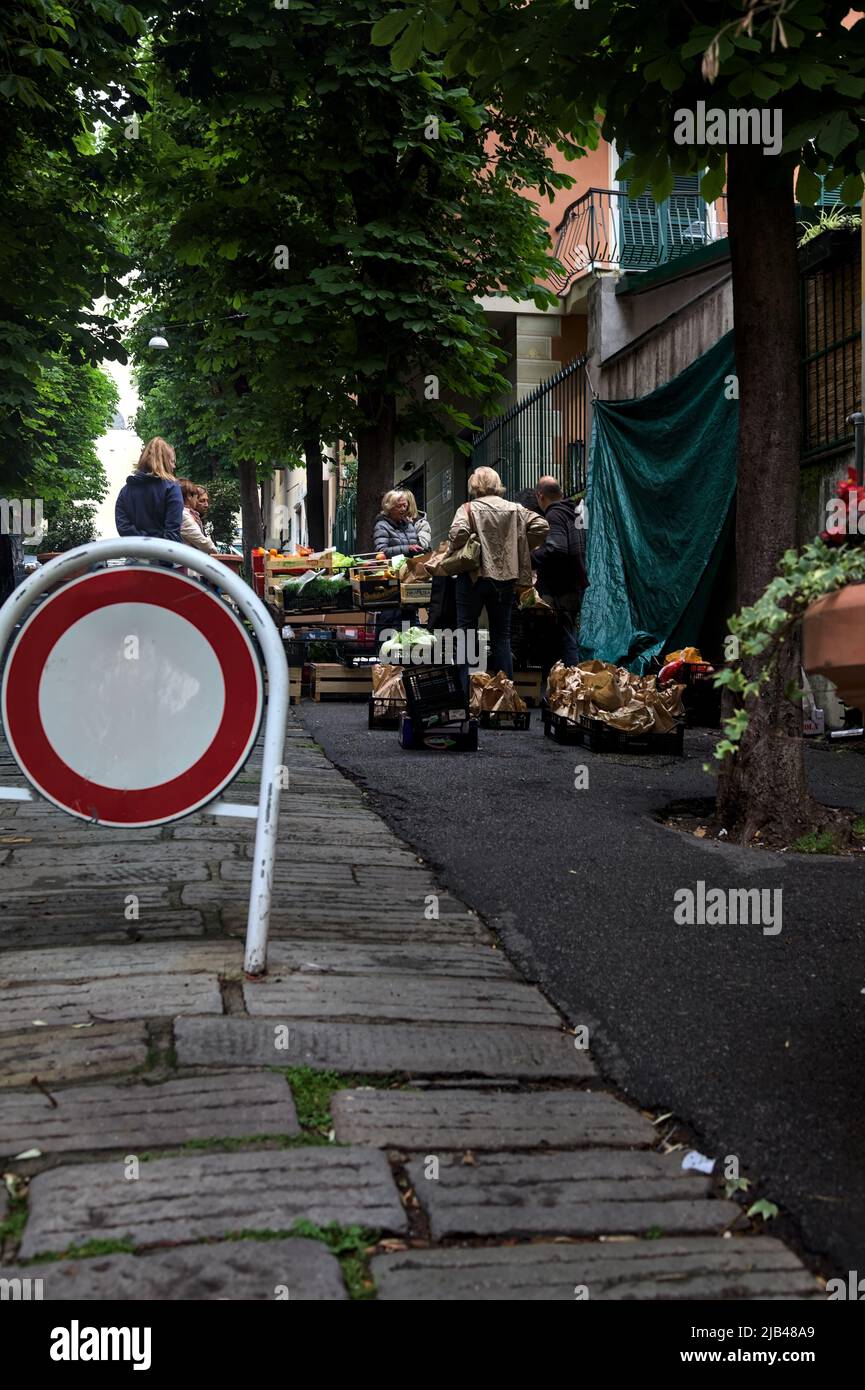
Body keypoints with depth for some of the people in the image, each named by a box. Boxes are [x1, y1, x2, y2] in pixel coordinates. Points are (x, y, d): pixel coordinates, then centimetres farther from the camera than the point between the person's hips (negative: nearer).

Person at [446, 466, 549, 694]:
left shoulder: (468, 509, -5)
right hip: (506, 576, 3)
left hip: (474, 575, -3)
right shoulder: (515, 509, 6)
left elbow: (458, 532, -21)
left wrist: (451, 552, -4)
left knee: (466, 630, 5)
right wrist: (523, 549, 10)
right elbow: (541, 527, -1)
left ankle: (463, 691, 1)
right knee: (501, 634, 10)